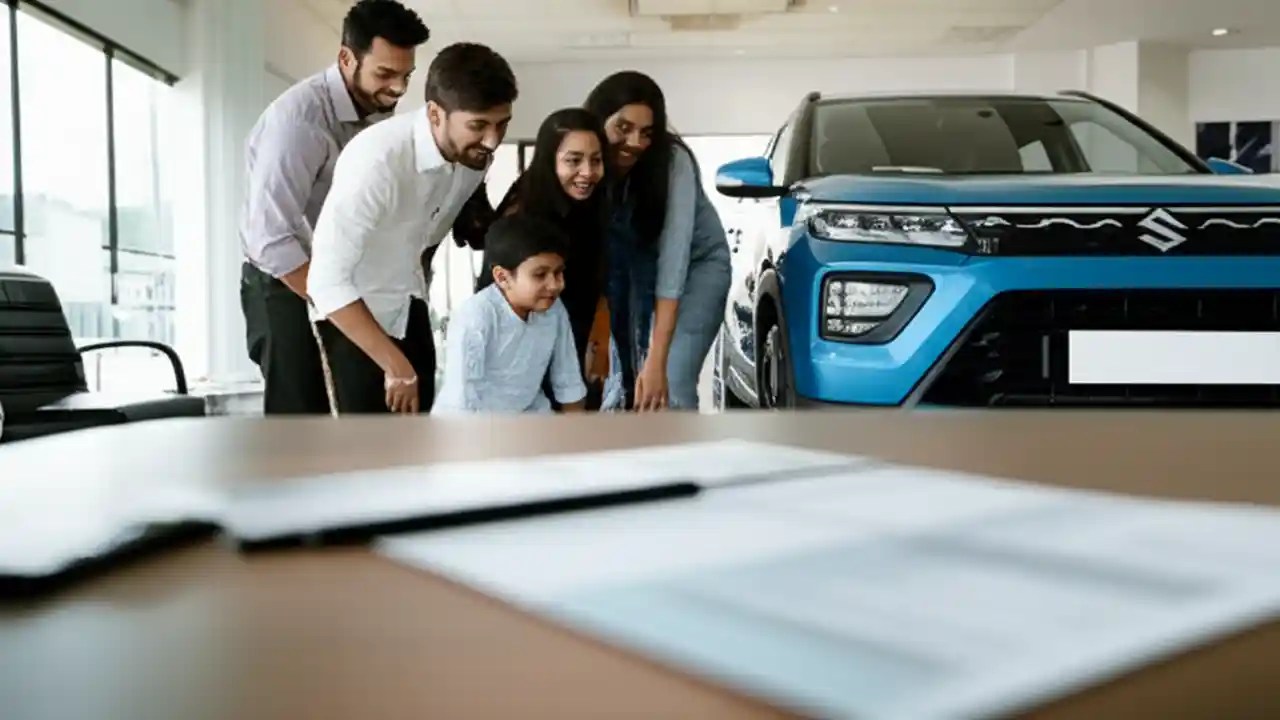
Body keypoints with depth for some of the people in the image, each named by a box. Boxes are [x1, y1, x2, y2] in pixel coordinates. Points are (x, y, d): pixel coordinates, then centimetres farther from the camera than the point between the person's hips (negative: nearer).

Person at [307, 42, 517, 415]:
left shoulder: (476, 150, -13)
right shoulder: (377, 160, -34)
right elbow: (326, 282, -34)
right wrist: (395, 364, -32)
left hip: (408, 302, 7)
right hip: (350, 307, -7)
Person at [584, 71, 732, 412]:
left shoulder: (672, 161, -31)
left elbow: (673, 261, -35)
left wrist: (656, 363, -40)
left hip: (697, 261, -3)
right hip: (628, 266, 3)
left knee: (672, 387, -16)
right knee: (622, 380, 0)